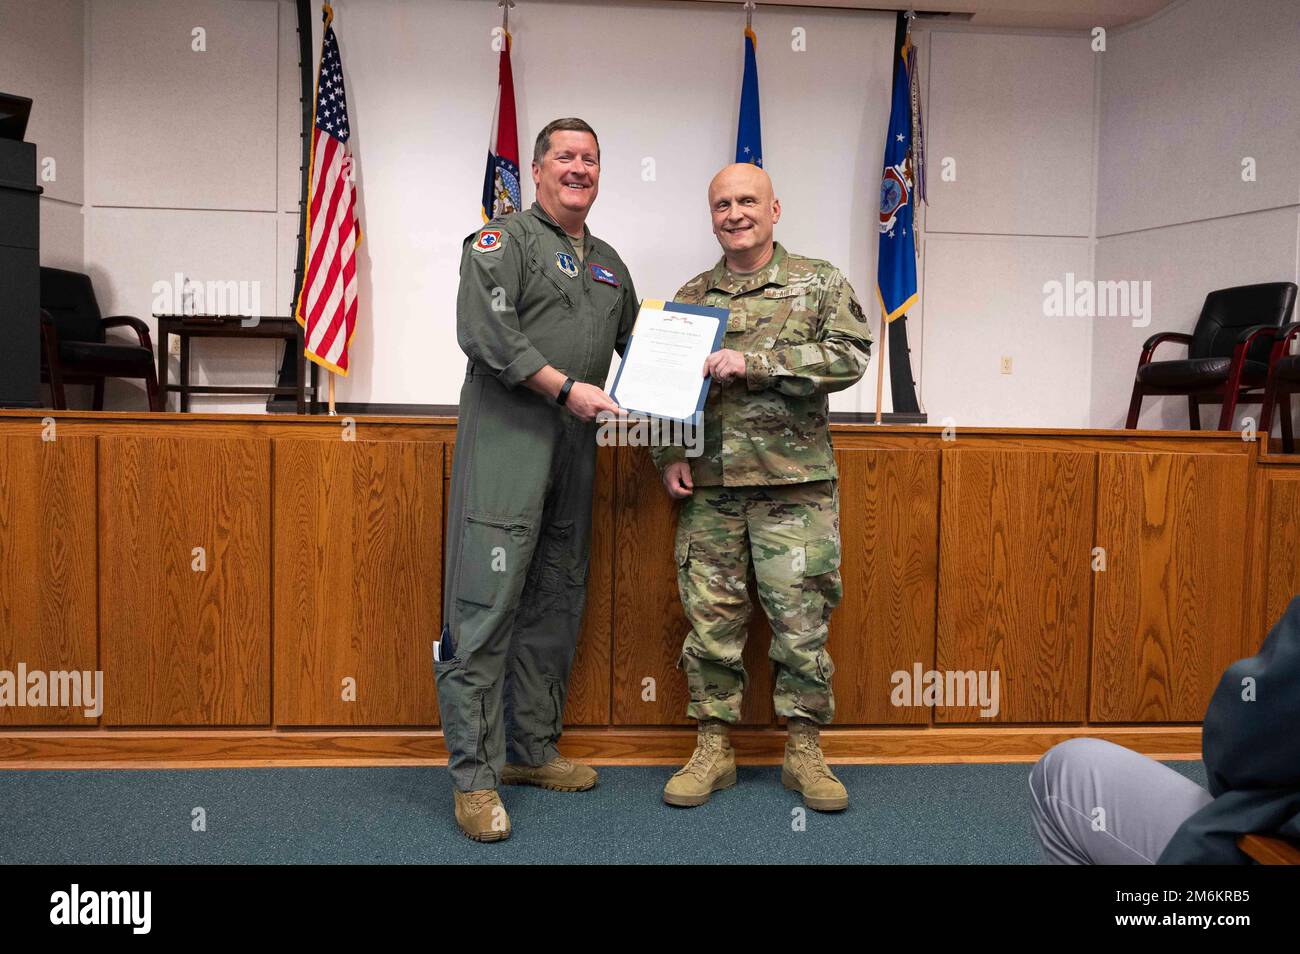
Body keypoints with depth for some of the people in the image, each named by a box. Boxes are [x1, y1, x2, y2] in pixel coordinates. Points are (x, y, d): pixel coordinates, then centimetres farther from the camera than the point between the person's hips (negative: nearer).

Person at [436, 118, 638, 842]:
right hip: (506, 438, -7)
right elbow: (486, 332, -13)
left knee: (556, 606, 11)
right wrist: (567, 387, -15)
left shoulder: (609, 264, 22)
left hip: (574, 449, 8)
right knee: (486, 606, -8)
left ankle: (531, 749, 24)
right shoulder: (505, 240, 0)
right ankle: (475, 776, 0)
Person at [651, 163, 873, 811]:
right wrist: (669, 457, 2)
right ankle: (712, 751, 18)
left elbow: (850, 356, -9)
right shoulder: (691, 296, 14)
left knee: (801, 620, 1)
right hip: (708, 487, 3)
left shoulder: (819, 283, 6)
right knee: (711, 618, 5)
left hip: (793, 482, -2)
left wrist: (754, 362, -16)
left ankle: (805, 752, 16)